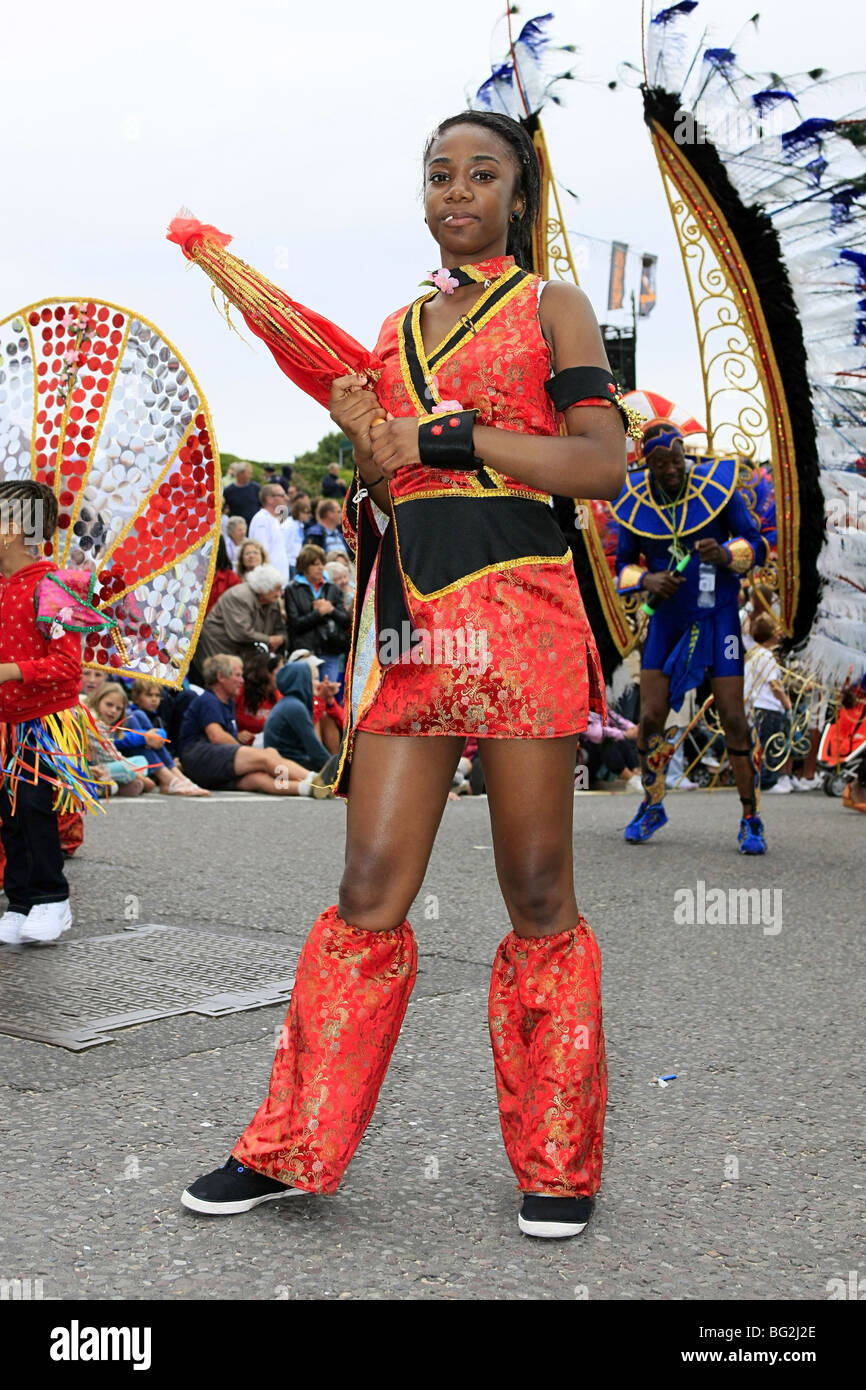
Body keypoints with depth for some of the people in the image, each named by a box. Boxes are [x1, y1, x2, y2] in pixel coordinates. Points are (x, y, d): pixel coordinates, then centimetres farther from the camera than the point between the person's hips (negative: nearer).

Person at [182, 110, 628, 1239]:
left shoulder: (552, 307, 7)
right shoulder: (399, 330, 21)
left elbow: (604, 465, -6)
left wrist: (448, 437, -9)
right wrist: (367, 448, 2)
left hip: (519, 609, -4)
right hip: (408, 619, 4)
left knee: (538, 894, 0)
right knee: (371, 889, 1)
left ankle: (559, 1162, 12)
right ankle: (294, 1147, 12)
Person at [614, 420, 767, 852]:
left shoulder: (716, 485, -11)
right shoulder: (634, 503, -5)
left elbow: (756, 544, -5)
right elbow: (623, 567, 5)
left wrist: (726, 554, -27)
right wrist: (647, 579, -17)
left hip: (717, 618, -2)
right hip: (666, 619, 2)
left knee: (733, 719, -5)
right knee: (650, 719, 0)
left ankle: (750, 820, 7)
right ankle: (652, 808, 23)